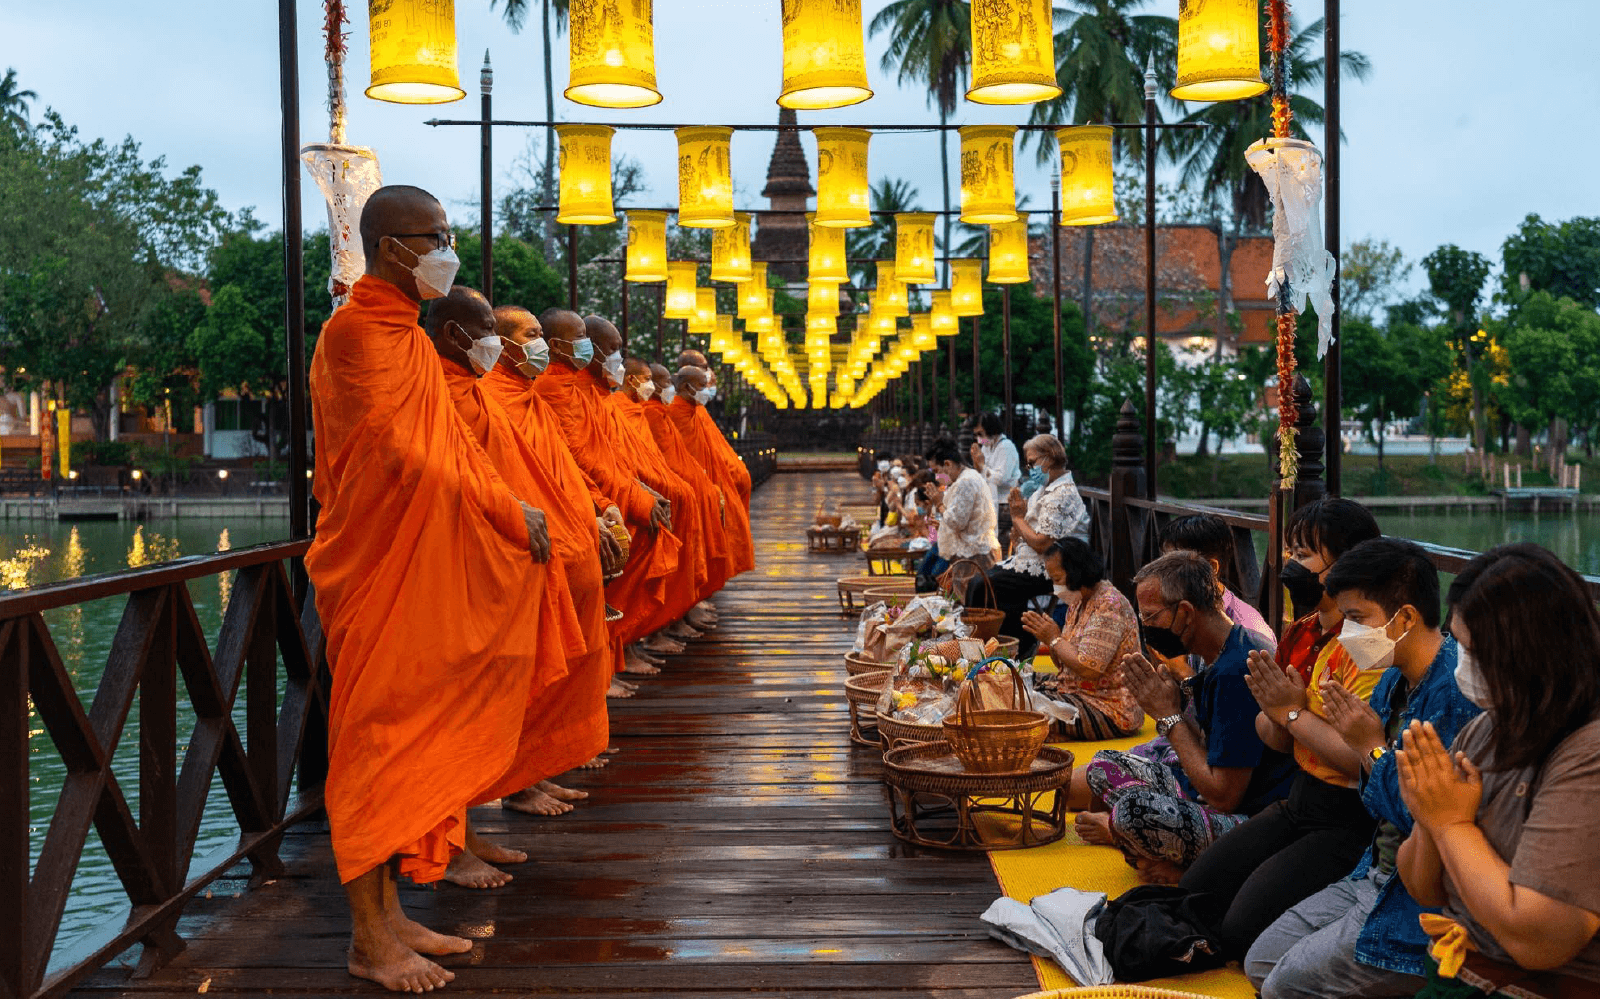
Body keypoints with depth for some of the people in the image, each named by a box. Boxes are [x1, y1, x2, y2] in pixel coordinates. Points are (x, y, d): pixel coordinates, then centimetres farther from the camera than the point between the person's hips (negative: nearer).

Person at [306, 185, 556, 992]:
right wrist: (508, 514, -13)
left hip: (416, 565, 9)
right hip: (377, 569, -9)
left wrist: (511, 511, 6)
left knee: (406, 737, 12)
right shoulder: (358, 331, -14)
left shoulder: (402, 332, 15)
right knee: (377, 739, -3)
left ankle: (388, 914, 21)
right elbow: (402, 456, -20)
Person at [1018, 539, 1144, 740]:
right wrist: (1047, 638, -4)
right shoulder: (1078, 603, 12)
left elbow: (1088, 669, -24)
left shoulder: (1108, 606, -18)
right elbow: (1064, 665, 15)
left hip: (1112, 710, -9)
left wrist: (1054, 638, -11)